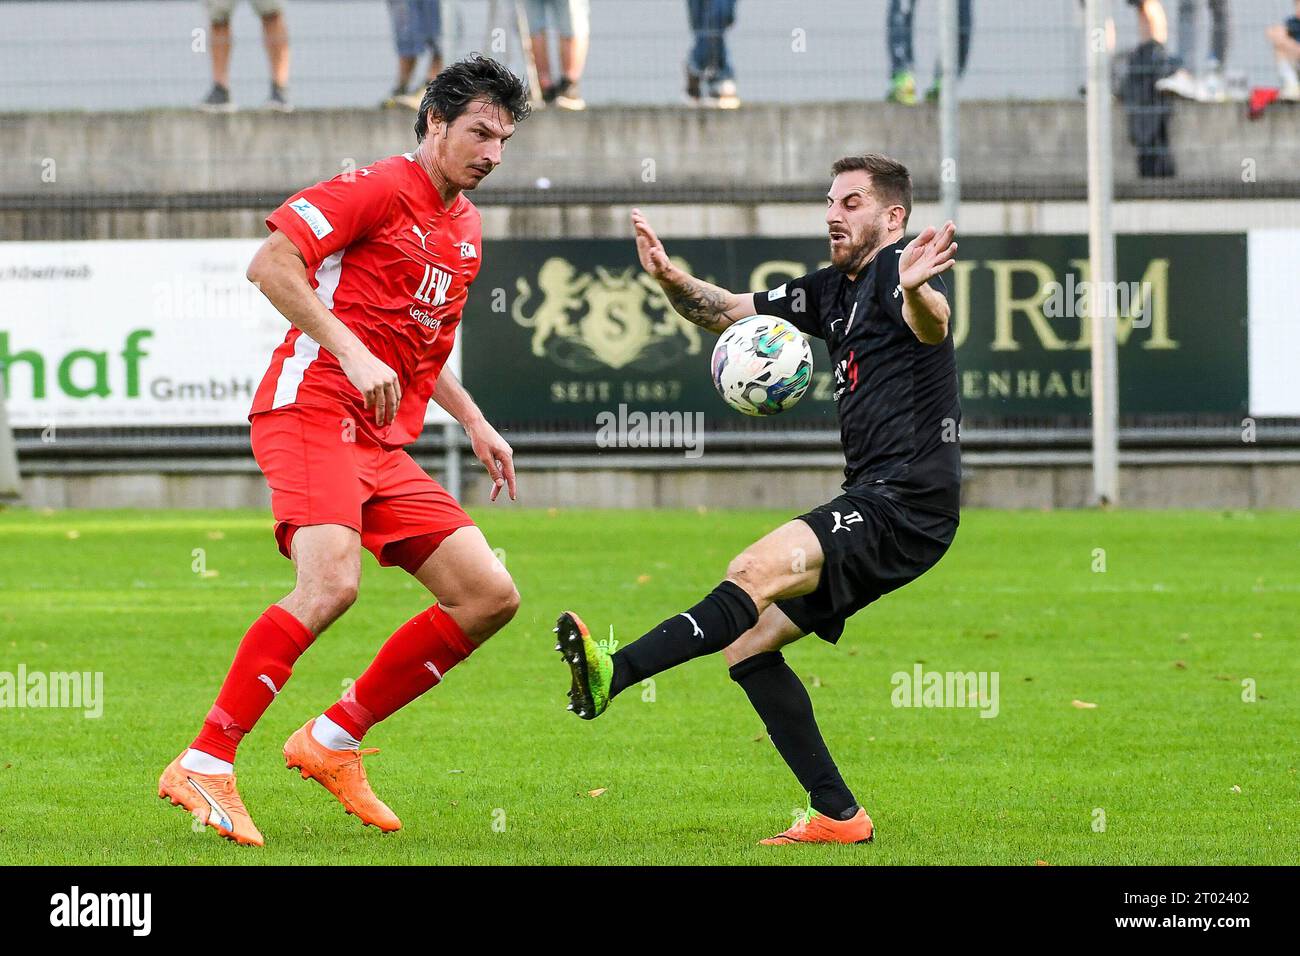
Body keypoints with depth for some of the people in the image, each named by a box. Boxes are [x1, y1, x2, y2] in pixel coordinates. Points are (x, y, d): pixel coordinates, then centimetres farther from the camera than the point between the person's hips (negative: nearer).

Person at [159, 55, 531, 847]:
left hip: (384, 443, 9)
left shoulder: (466, 229, 21)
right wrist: (351, 354, -22)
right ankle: (205, 765, -24)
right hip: (312, 408, -9)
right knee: (332, 582, -30)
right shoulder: (380, 189, -6)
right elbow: (271, 263, -15)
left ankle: (334, 742, 8)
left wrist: (476, 425, 24)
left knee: (491, 597, 2)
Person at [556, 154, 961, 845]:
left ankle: (613, 675, -44)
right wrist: (673, 282, 4)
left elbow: (932, 325, -29)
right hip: (871, 503, 10)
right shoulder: (832, 290, 21)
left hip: (906, 504, -10)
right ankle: (838, 816, 1)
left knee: (753, 572, -27)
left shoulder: (894, 269, -6)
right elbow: (729, 311, 25)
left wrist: (917, 291, -53)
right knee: (748, 644, 4)